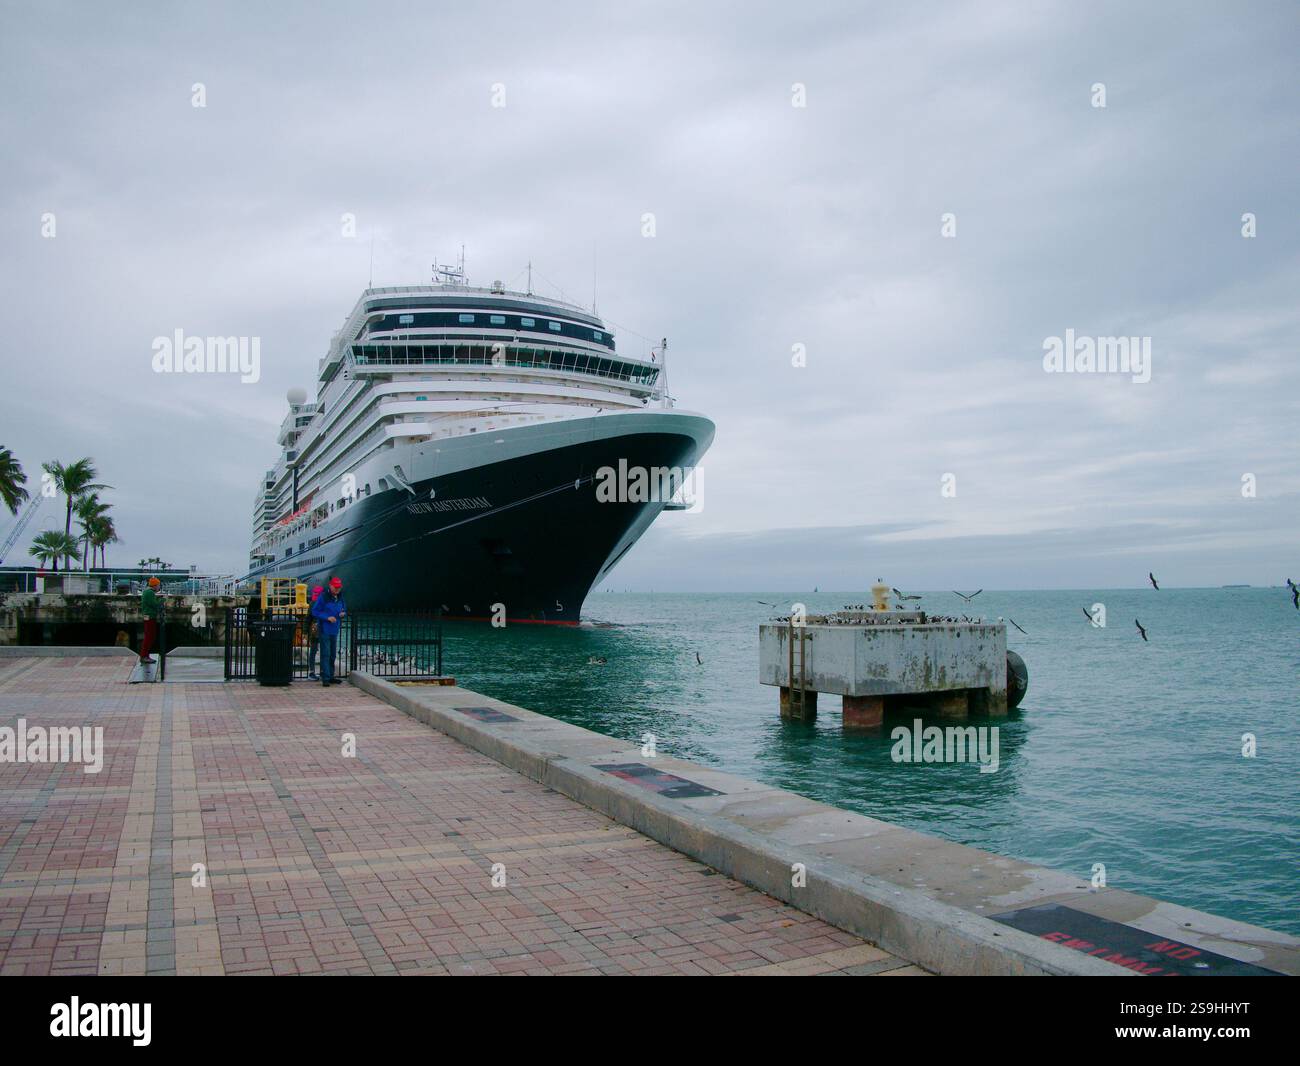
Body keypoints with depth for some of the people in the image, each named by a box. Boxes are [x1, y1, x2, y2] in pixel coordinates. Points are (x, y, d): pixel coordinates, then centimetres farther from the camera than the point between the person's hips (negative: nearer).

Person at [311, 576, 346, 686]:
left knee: (333, 654, 13)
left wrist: (343, 613, -2)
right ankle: (325, 678, -8)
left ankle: (331, 676, 23)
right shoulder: (323, 597, -11)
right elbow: (315, 611, -11)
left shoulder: (340, 597, 9)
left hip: (334, 630, 7)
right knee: (325, 654, -9)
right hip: (325, 630, -7)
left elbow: (344, 608, 22)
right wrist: (327, 617, -20)